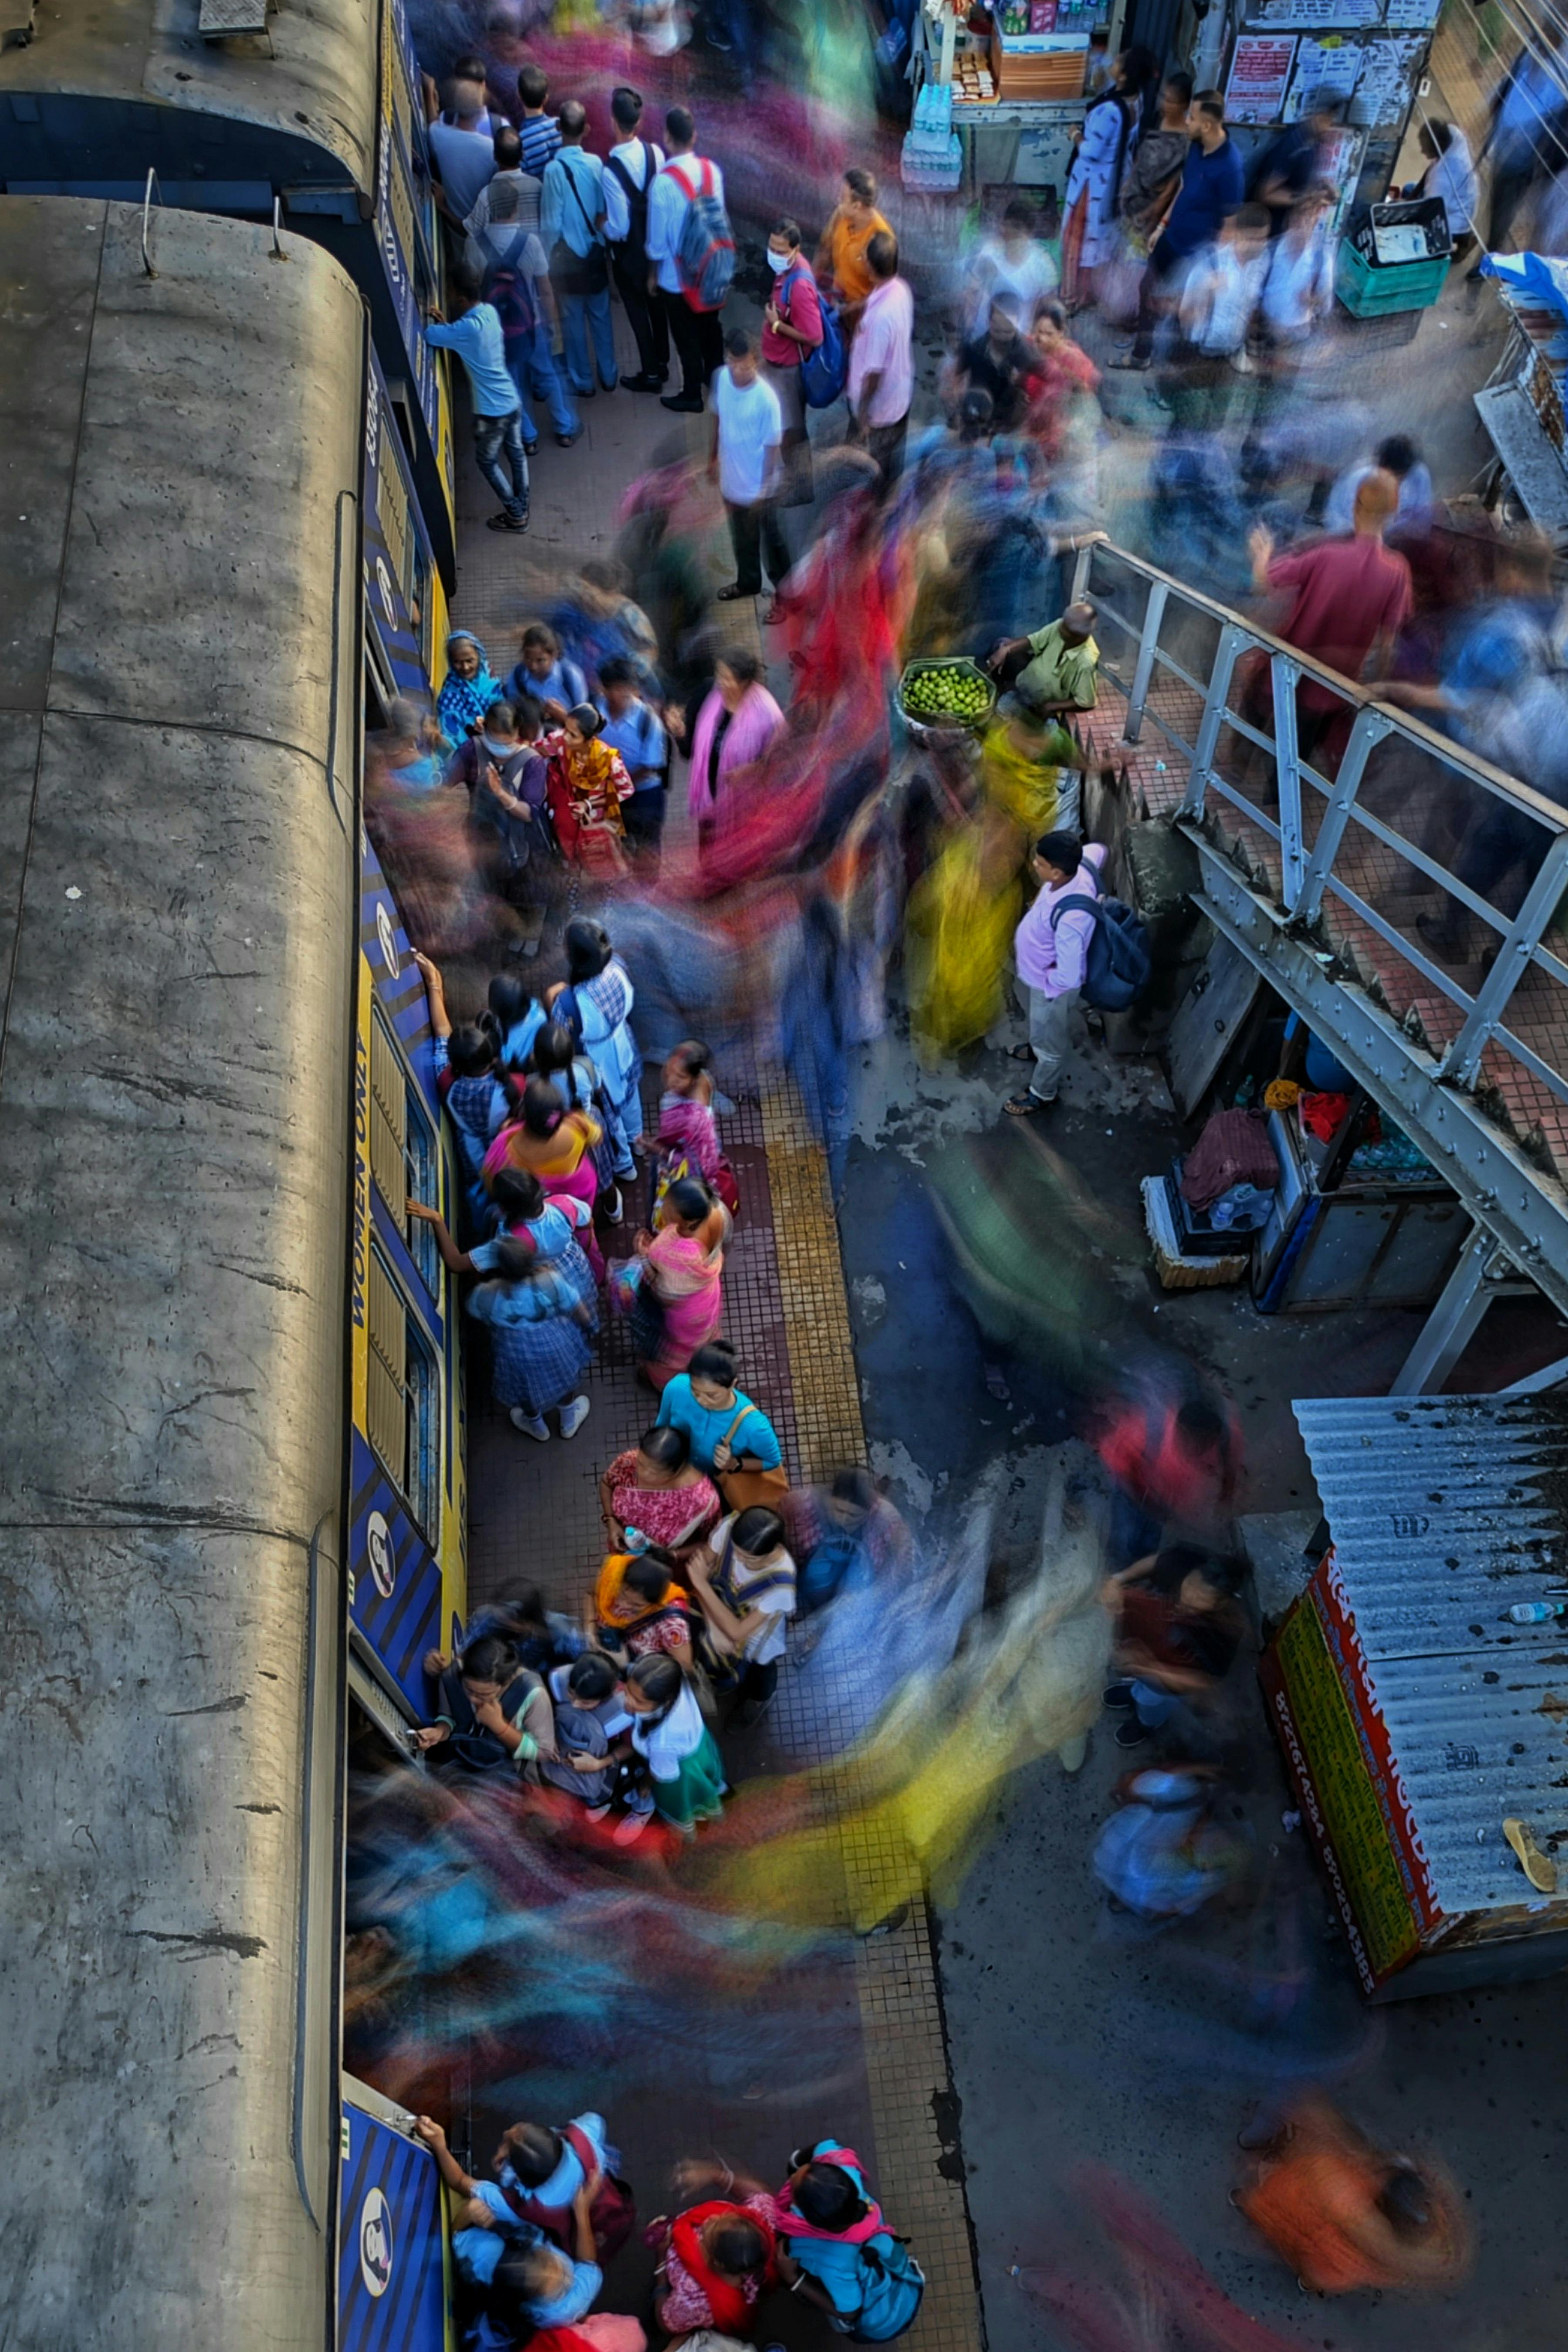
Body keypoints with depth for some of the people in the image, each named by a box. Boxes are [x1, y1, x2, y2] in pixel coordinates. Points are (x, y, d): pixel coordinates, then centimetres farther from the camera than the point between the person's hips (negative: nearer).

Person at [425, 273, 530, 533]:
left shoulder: (467, 328, -29)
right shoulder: (490, 311, -2)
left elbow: (429, 334, -23)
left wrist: (432, 320, -3)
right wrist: (445, 323, 3)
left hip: (492, 410, -8)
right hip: (512, 401, 8)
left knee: (487, 462, 13)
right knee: (516, 454, 22)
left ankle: (516, 516, 20)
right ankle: (522, 509, 37)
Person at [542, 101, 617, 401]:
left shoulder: (554, 169, -21)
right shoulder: (595, 163, -10)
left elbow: (551, 223, -16)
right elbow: (603, 212, -1)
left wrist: (549, 258, -4)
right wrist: (599, 235, 16)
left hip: (568, 254, -3)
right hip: (595, 252, 3)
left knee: (575, 320, 11)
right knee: (601, 315, 18)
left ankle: (583, 382, 20)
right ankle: (608, 375, 29)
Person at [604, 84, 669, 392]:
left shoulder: (611, 170, -29)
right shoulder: (656, 152, -13)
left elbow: (619, 228, -25)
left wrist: (603, 225, -6)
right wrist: (651, 219, 13)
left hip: (629, 253, -5)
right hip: (656, 245, 5)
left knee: (637, 311, 13)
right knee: (656, 304, 23)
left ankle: (650, 374, 25)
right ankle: (662, 364, 39)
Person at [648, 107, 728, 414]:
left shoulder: (664, 182, -27)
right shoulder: (712, 169, -10)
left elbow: (658, 237, -18)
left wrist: (652, 274, -2)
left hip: (677, 275, -5)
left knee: (686, 336, 10)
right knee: (710, 324, 24)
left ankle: (692, 396, 23)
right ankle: (715, 378, 43)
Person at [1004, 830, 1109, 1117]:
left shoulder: (1071, 918, -46)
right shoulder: (1079, 867, -23)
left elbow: (1067, 977, -40)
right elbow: (1097, 850, 3)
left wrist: (1042, 979, -19)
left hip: (1052, 987, -8)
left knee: (1049, 1041, 21)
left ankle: (1043, 1094, 48)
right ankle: (1038, 1048, 68)